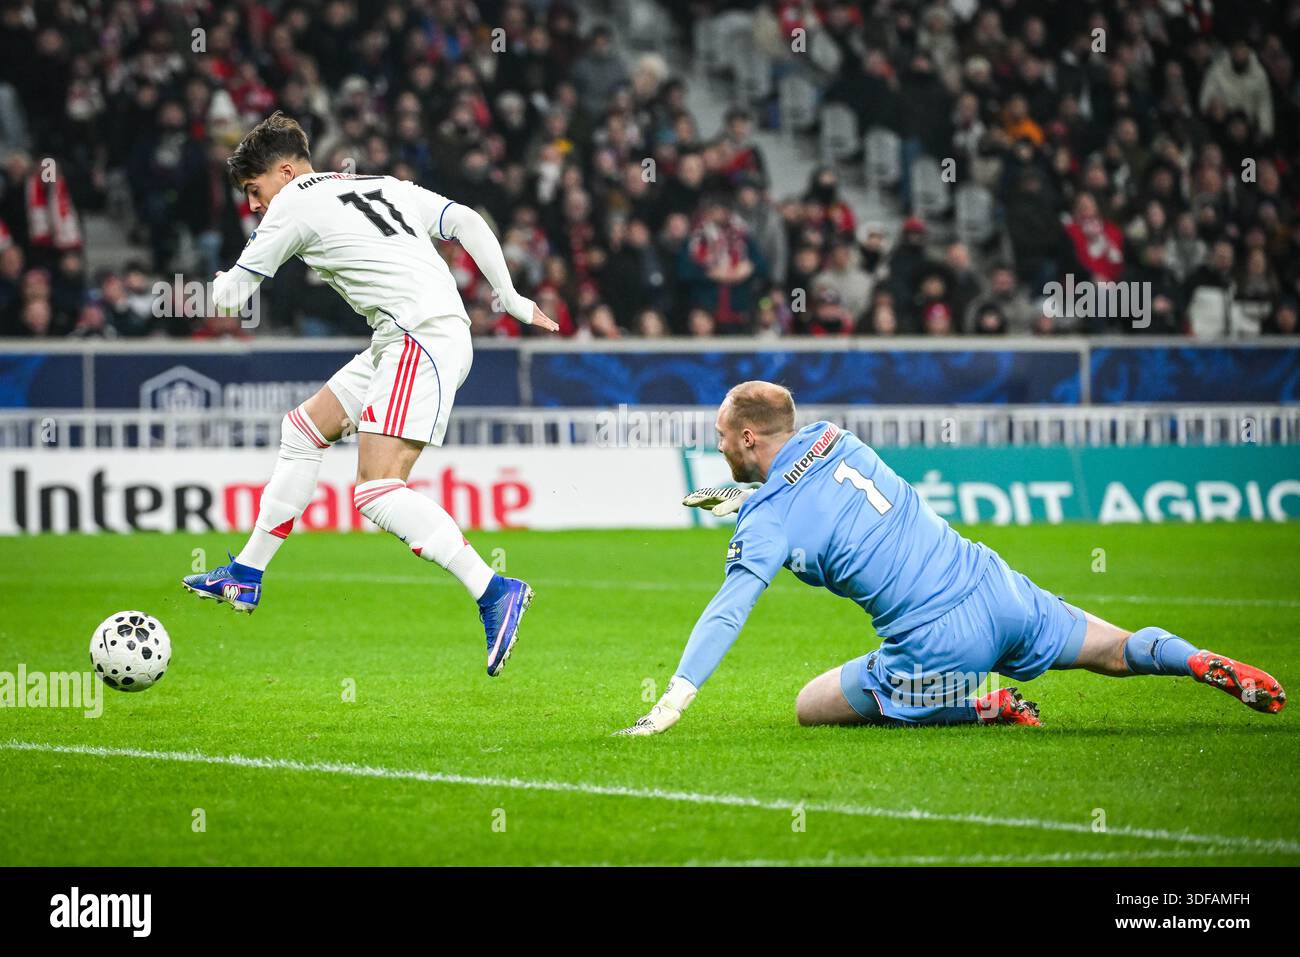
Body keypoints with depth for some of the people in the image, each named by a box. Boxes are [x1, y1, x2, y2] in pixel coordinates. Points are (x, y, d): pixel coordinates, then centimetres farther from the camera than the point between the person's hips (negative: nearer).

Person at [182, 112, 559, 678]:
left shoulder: (295, 205, 0)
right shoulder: (384, 187, 21)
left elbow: (229, 297, 7)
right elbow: (468, 223, 14)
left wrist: (220, 282, 31)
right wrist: (511, 300, 15)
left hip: (422, 338, -10)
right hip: (403, 343, 10)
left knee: (377, 491, -19)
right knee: (304, 430, 19)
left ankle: (494, 593, -27)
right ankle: (245, 578, 28)